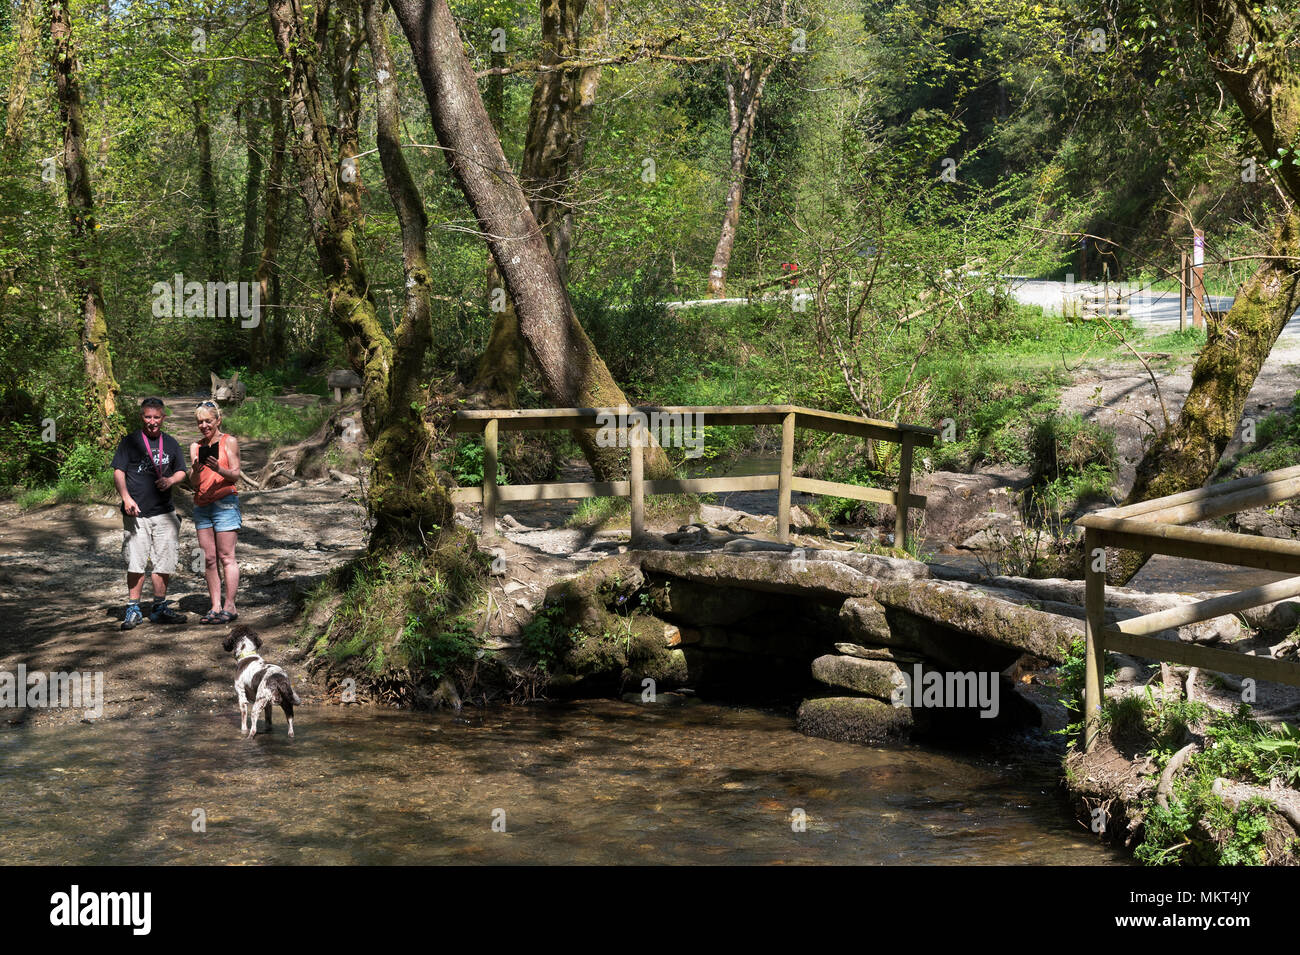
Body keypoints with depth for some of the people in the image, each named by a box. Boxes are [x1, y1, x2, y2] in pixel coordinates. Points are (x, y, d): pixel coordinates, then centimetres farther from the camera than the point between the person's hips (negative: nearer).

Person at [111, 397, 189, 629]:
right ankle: (133, 610, 5)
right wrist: (126, 498, -15)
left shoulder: (170, 443, 13)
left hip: (164, 513, 3)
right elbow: (118, 472, -1)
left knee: (165, 562, 5)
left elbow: (181, 472, 20)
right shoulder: (129, 442, 2)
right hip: (136, 513, -3)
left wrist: (170, 481, -3)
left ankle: (160, 608, 16)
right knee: (136, 563, -4)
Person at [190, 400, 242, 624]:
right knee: (208, 559, 2)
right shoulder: (196, 447, 14)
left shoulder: (229, 442, 1)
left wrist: (218, 469, -23)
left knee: (226, 557, -7)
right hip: (201, 504, 5)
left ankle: (229, 606, -6)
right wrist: (197, 470, -15)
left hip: (224, 502, -5)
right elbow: (194, 483, 7)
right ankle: (215, 607, 4)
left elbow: (235, 475, -4)